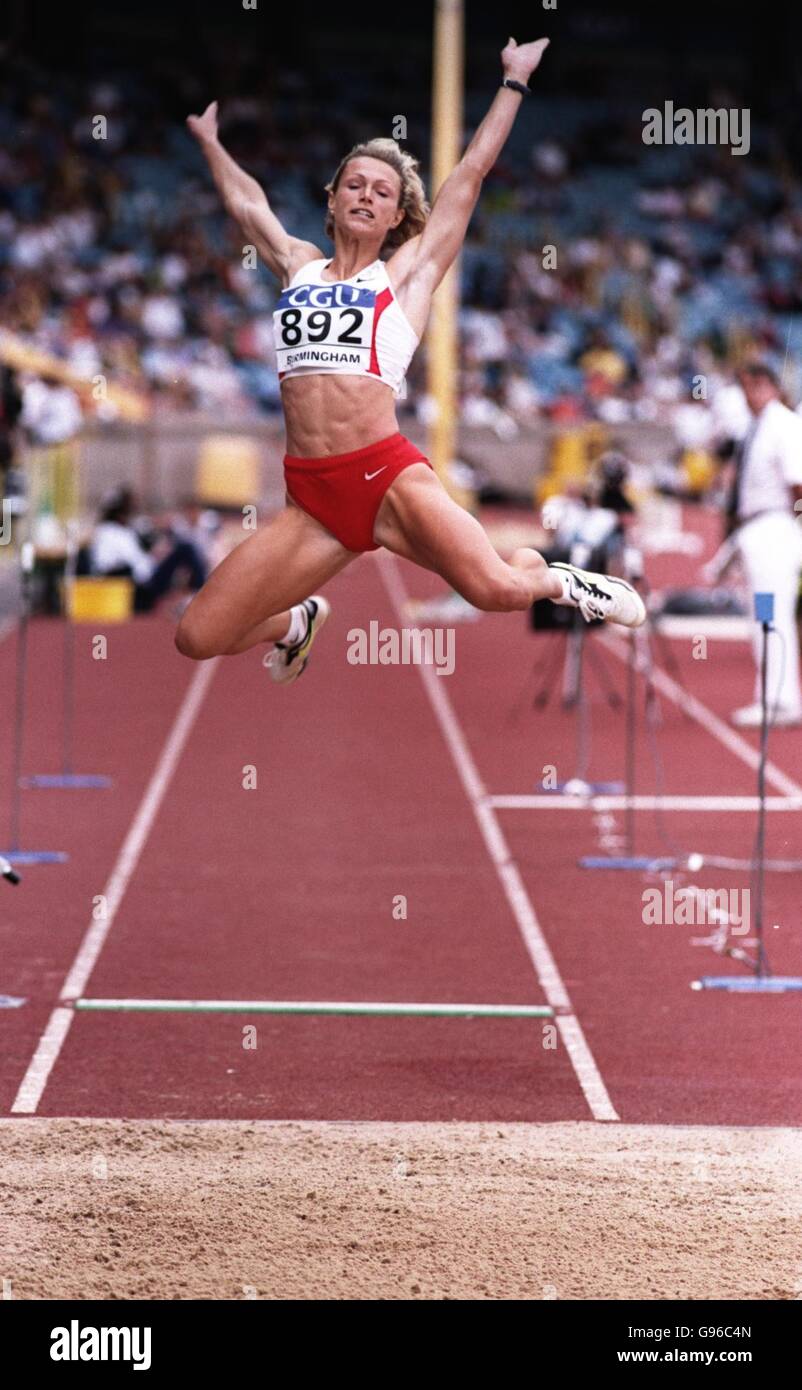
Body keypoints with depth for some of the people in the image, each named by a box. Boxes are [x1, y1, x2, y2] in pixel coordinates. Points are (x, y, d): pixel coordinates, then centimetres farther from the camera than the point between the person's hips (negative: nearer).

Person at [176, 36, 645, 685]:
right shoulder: (298, 265, 20)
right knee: (197, 639, -6)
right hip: (311, 496, 3)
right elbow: (246, 201, 37)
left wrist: (514, 82, 21)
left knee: (497, 589, -27)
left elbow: (471, 173, 15)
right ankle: (300, 622, 29)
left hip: (388, 477, -3)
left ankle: (557, 581, 12)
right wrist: (209, 141, 50)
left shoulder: (406, 272, 11)